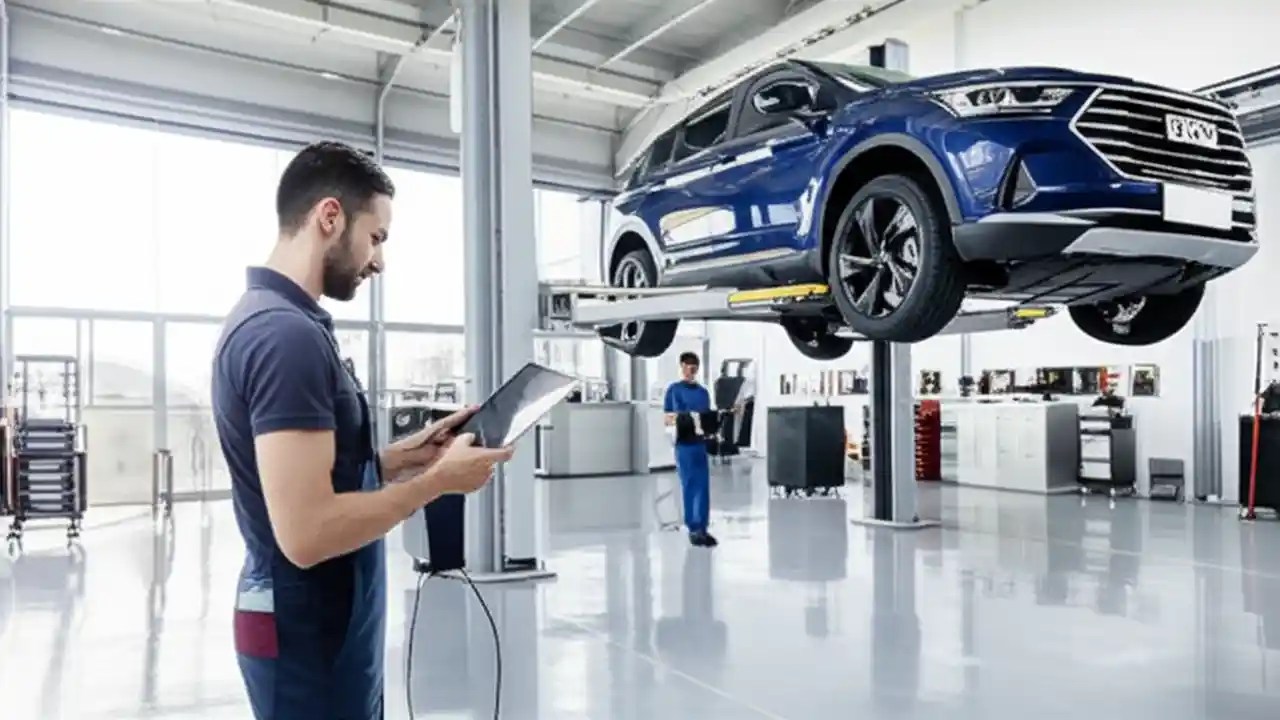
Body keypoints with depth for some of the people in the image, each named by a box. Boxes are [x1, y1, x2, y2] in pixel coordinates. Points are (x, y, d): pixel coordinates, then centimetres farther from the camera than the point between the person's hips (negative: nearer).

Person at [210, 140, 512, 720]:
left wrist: (407, 454, 6)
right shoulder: (287, 333, -24)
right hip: (308, 634, -9)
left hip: (321, 620, 10)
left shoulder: (269, 318, 8)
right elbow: (308, 532, -29)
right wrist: (438, 479, -19)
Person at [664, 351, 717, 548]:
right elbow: (668, 419, -2)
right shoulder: (674, 389, 0)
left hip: (702, 443, 4)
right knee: (689, 486, 0)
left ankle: (702, 528, 8)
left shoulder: (703, 391, 13)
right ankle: (693, 529, 9)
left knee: (703, 487, 2)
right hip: (684, 443, -4)